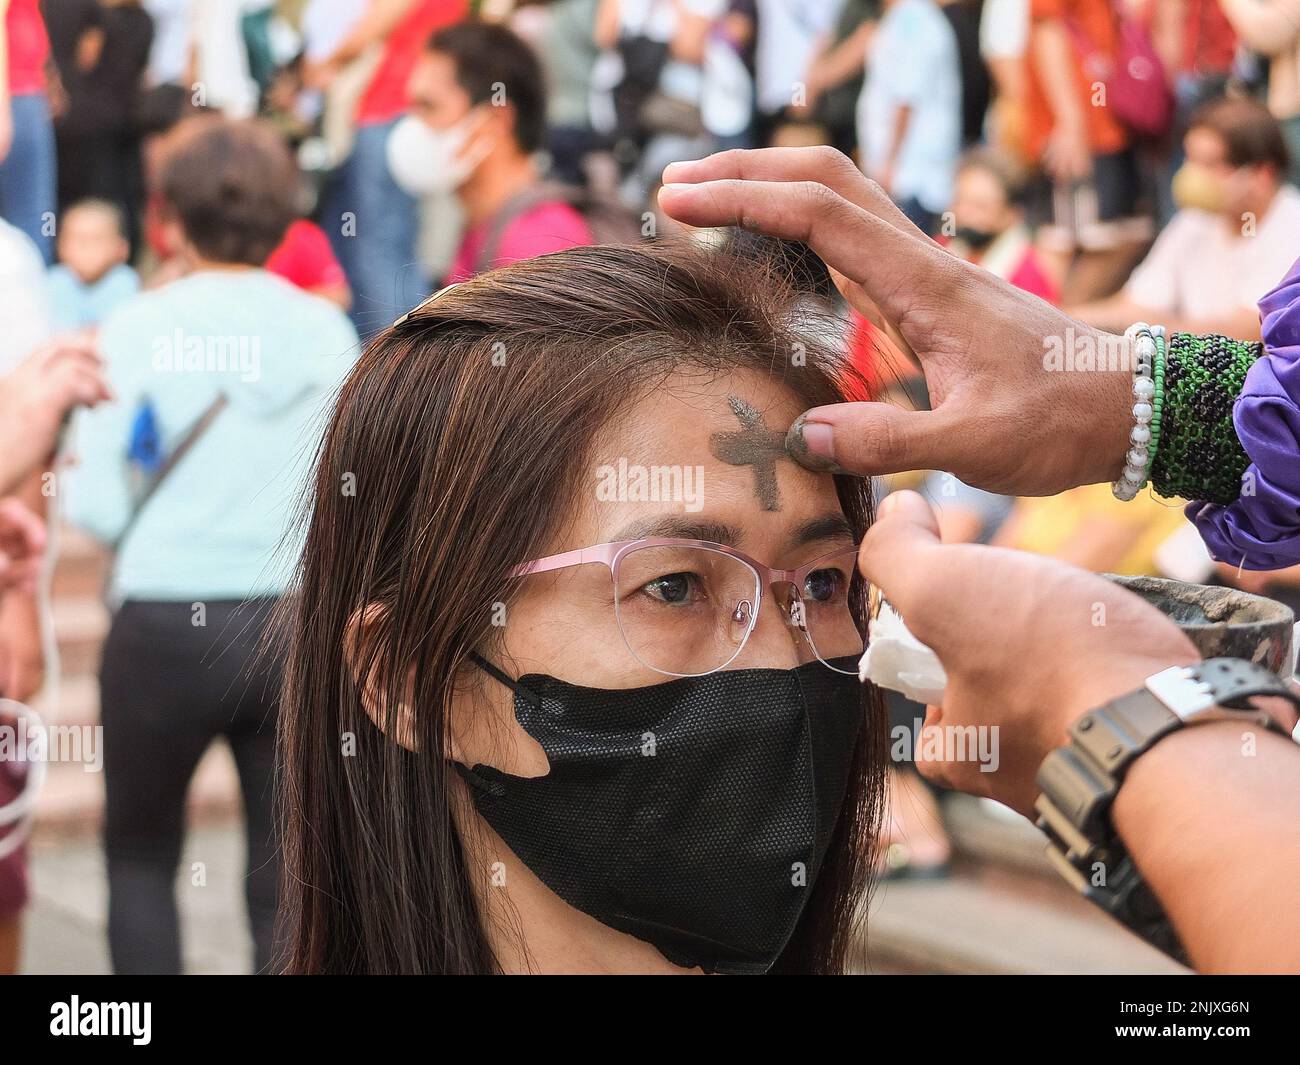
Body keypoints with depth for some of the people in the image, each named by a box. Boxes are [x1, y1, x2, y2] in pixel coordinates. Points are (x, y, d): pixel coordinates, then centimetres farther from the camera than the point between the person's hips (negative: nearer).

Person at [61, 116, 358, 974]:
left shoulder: (135, 330, -6)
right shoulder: (325, 330, -1)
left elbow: (98, 507, -8)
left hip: (163, 625, -1)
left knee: (140, 857, 16)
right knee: (287, 876, 10)